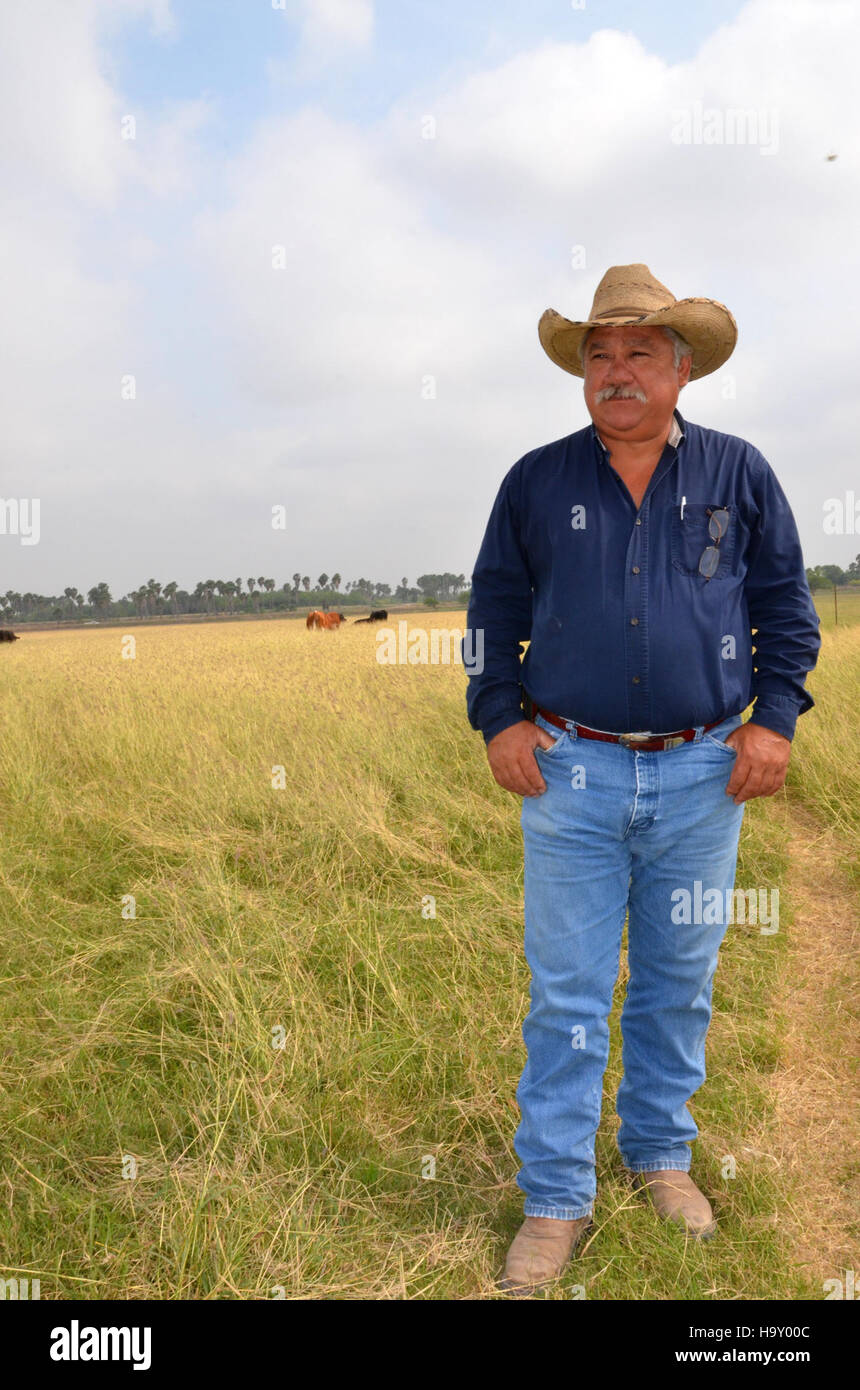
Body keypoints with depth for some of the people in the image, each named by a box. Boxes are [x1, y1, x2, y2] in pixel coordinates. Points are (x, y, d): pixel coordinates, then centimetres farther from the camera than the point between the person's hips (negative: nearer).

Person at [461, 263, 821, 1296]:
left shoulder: (738, 473, 7)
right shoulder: (537, 481, 6)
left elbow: (786, 602, 9)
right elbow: (493, 610, 10)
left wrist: (774, 718, -1)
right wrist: (500, 720, 0)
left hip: (703, 773, 1)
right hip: (571, 771, -1)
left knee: (679, 983, 14)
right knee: (566, 993, 3)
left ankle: (659, 1155, 36)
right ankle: (556, 1202, 18)